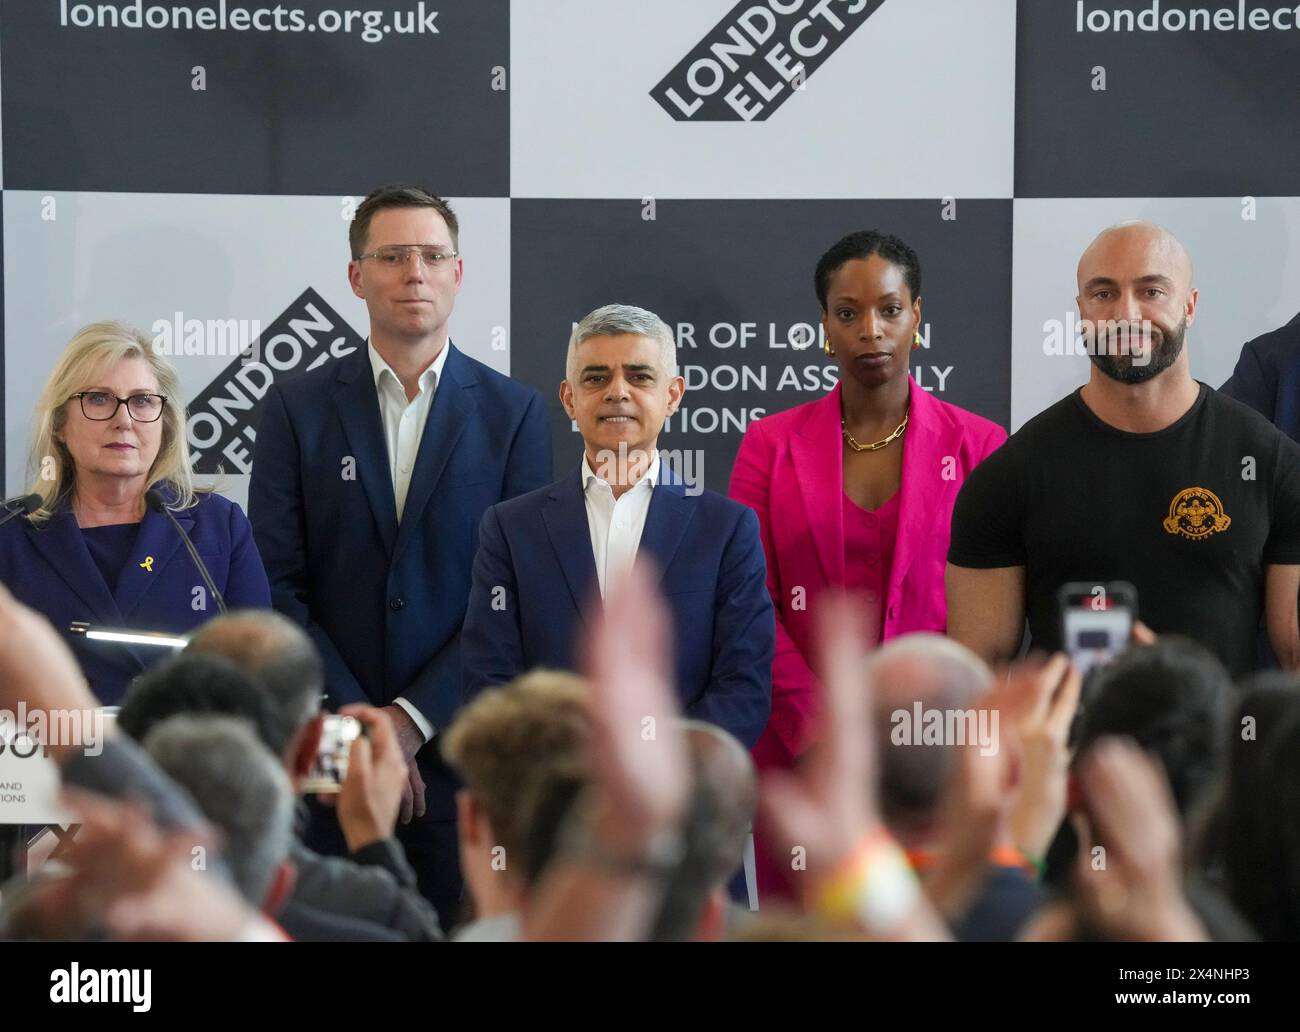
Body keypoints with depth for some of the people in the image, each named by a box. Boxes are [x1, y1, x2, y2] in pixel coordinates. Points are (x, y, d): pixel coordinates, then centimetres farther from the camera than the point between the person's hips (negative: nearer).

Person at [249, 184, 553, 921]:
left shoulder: (514, 412, 5)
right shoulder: (297, 408, 6)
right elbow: (277, 583, 1)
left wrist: (415, 719, -9)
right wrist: (354, 721, -8)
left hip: (460, 745, 0)